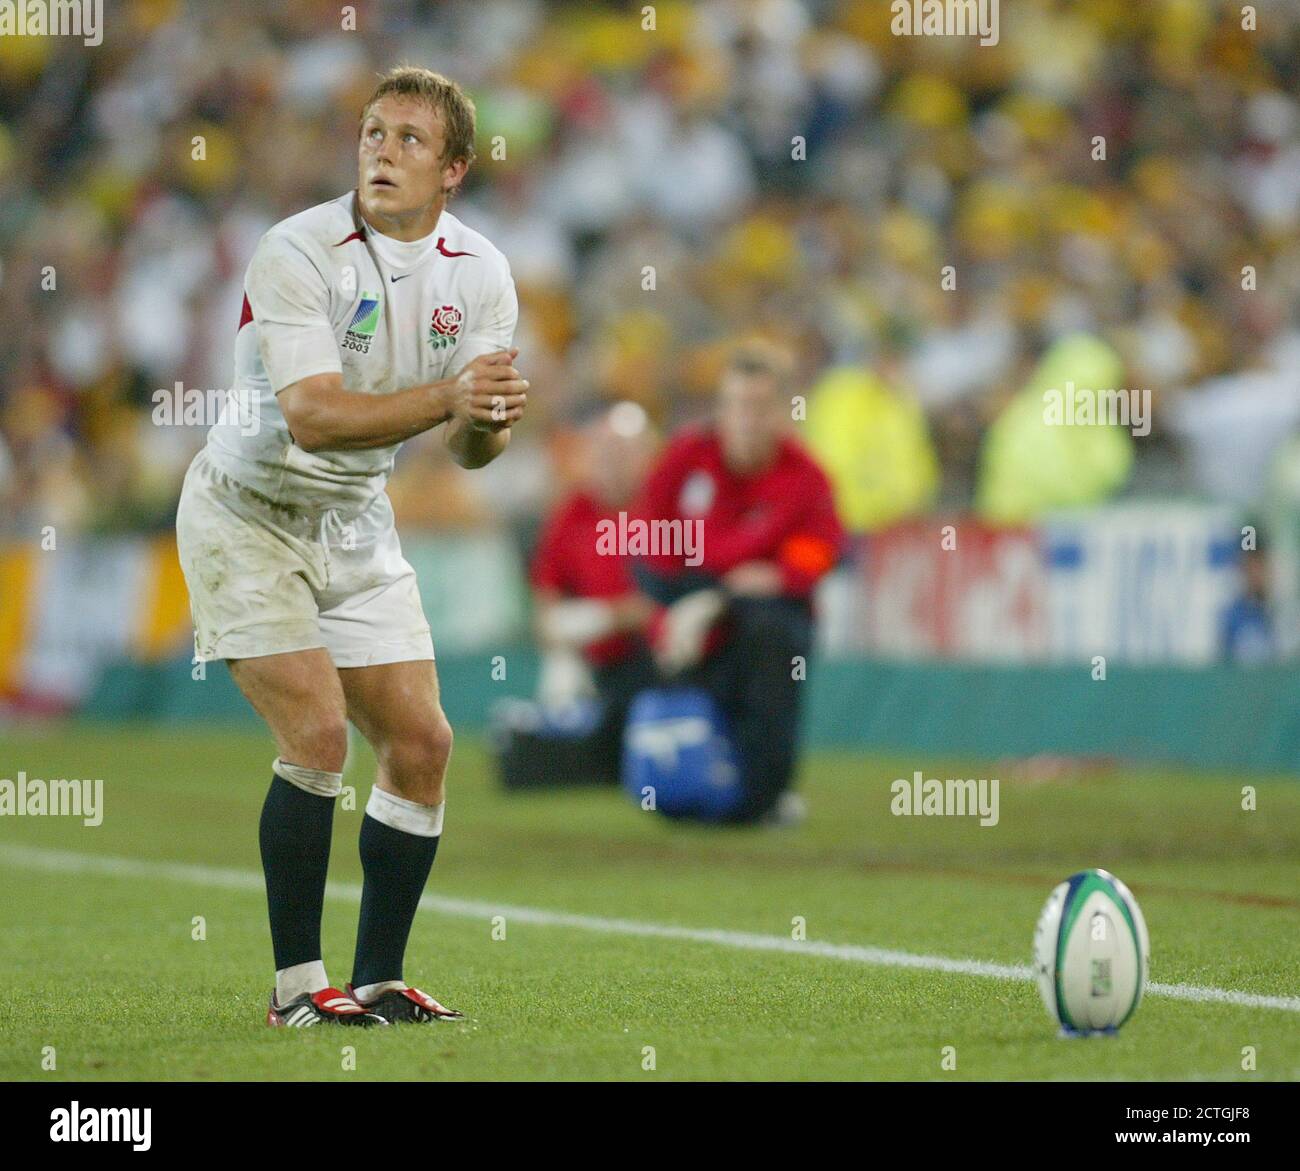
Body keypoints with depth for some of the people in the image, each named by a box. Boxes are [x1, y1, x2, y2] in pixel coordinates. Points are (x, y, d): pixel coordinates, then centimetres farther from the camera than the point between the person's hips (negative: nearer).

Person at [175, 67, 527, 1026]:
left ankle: (379, 979, 13)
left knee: (422, 743, 0)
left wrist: (485, 425, -32)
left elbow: (473, 446, -8)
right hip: (247, 514, -6)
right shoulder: (299, 252, -21)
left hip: (355, 520, 6)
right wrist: (445, 395, -43)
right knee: (317, 732, -18)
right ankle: (297, 984, -7)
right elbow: (312, 415, -31)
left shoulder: (479, 273, -4)